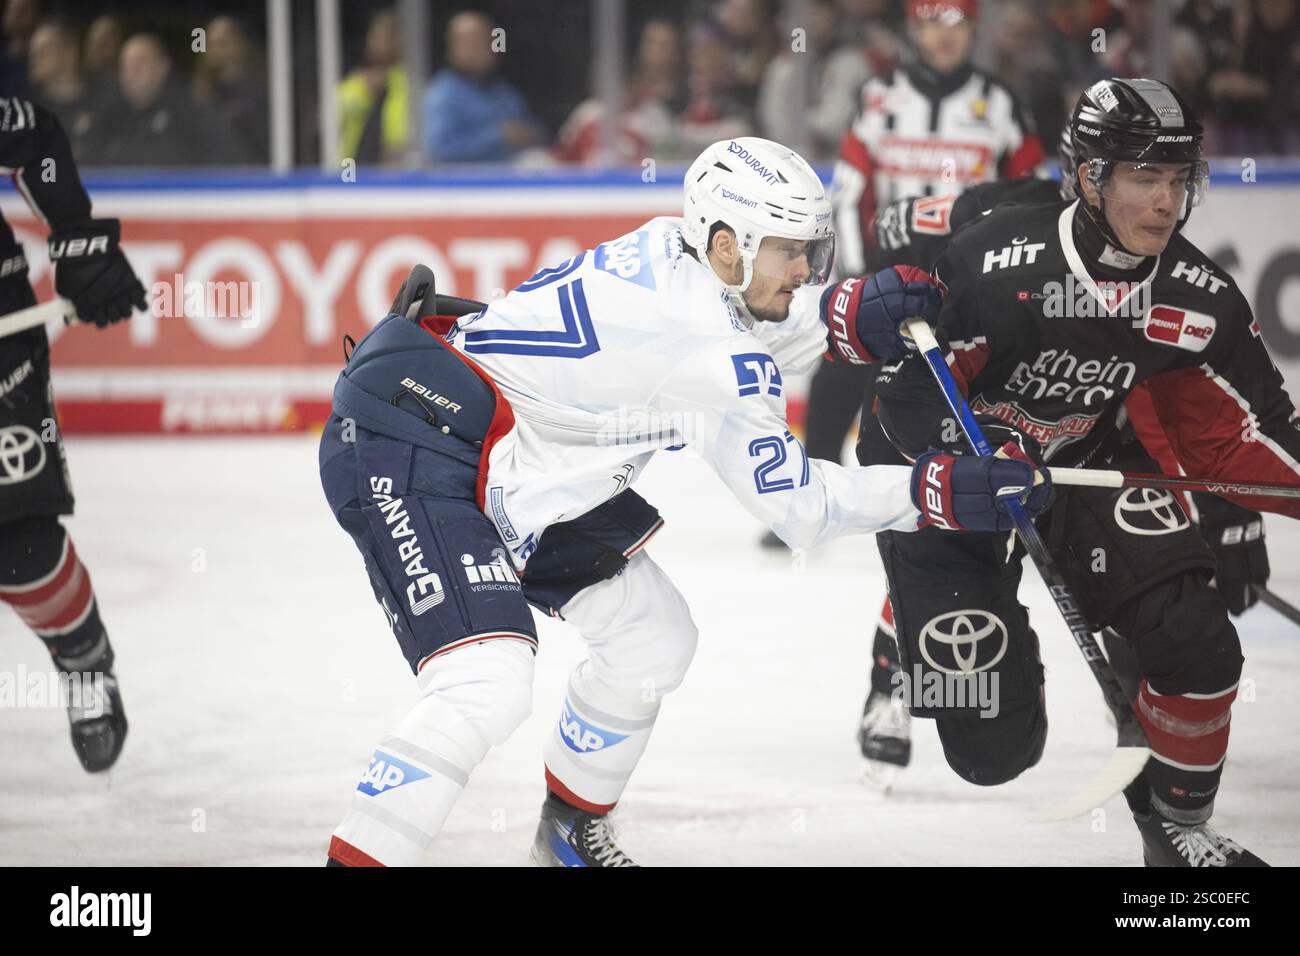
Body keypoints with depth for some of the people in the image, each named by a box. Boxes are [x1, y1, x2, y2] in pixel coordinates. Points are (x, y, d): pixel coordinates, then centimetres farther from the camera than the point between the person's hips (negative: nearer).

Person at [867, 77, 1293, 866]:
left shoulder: (1197, 298, -14)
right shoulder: (996, 267, -29)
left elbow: (1235, 432, -6)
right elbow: (907, 390, -22)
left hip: (1083, 466, 4)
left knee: (1196, 639, -16)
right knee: (995, 746, -9)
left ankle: (1179, 824, 10)